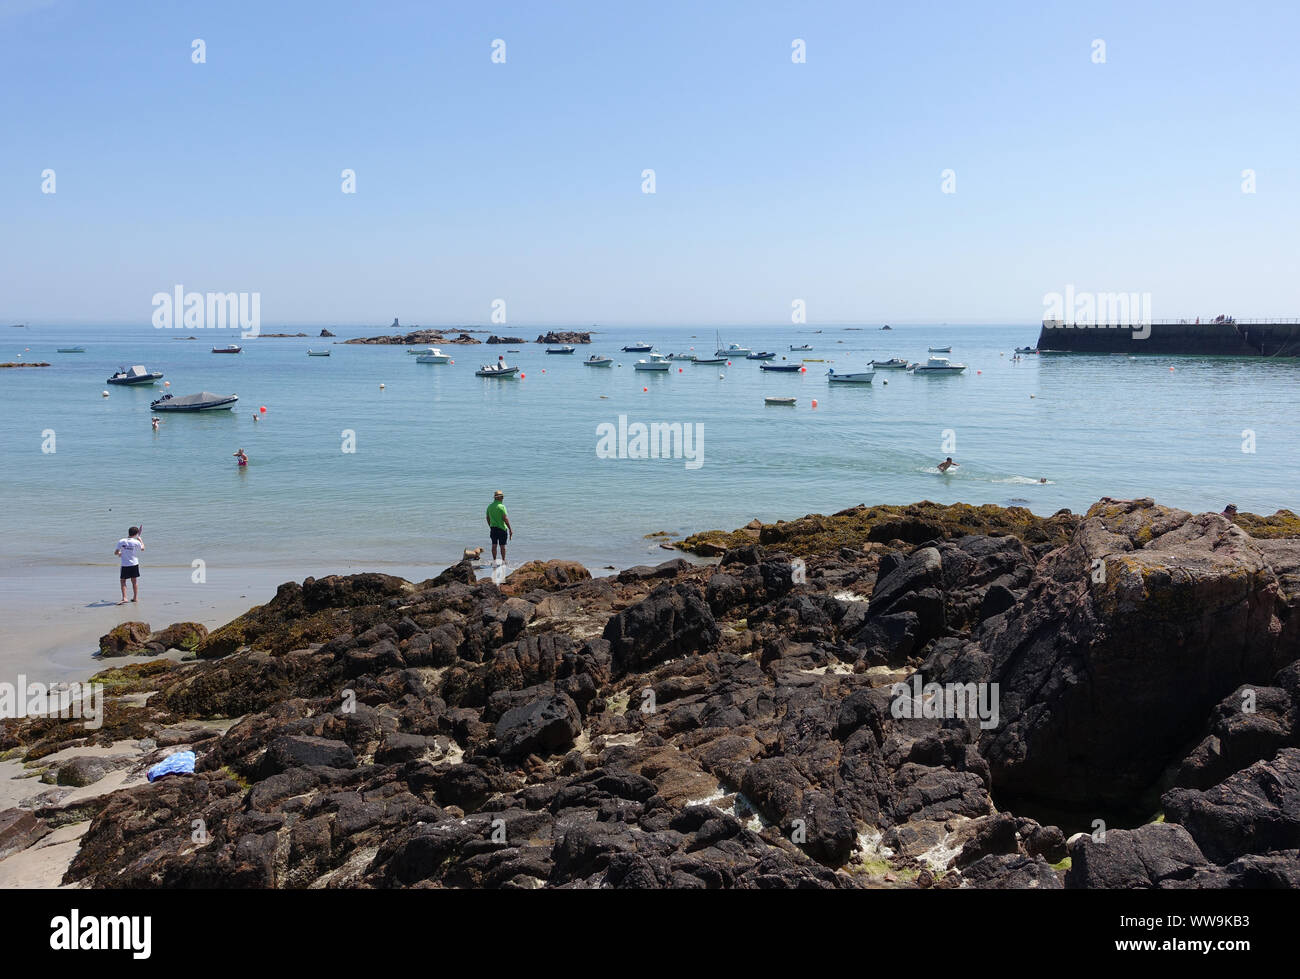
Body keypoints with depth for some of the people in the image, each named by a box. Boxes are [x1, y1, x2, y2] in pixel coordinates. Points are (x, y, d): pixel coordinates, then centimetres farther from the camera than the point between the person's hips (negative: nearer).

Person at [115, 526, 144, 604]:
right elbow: (142, 548, 11)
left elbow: (116, 552, -3)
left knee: (123, 581, 6)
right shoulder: (136, 542, -9)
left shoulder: (121, 541, -8)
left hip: (125, 565, -1)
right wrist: (140, 539, 27)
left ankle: (124, 598, -8)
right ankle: (135, 597, 19)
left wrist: (119, 553, 21)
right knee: (134, 580, 13)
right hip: (134, 564, 1)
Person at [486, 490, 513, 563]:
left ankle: (494, 560, 10)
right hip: (501, 528, -5)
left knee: (494, 545, 9)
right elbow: (505, 519, -19)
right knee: (502, 545, 5)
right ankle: (503, 561, 11)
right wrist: (510, 529, -15)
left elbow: (488, 518, 13)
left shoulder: (490, 506, 5)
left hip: (493, 528, 5)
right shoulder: (501, 506, -14)